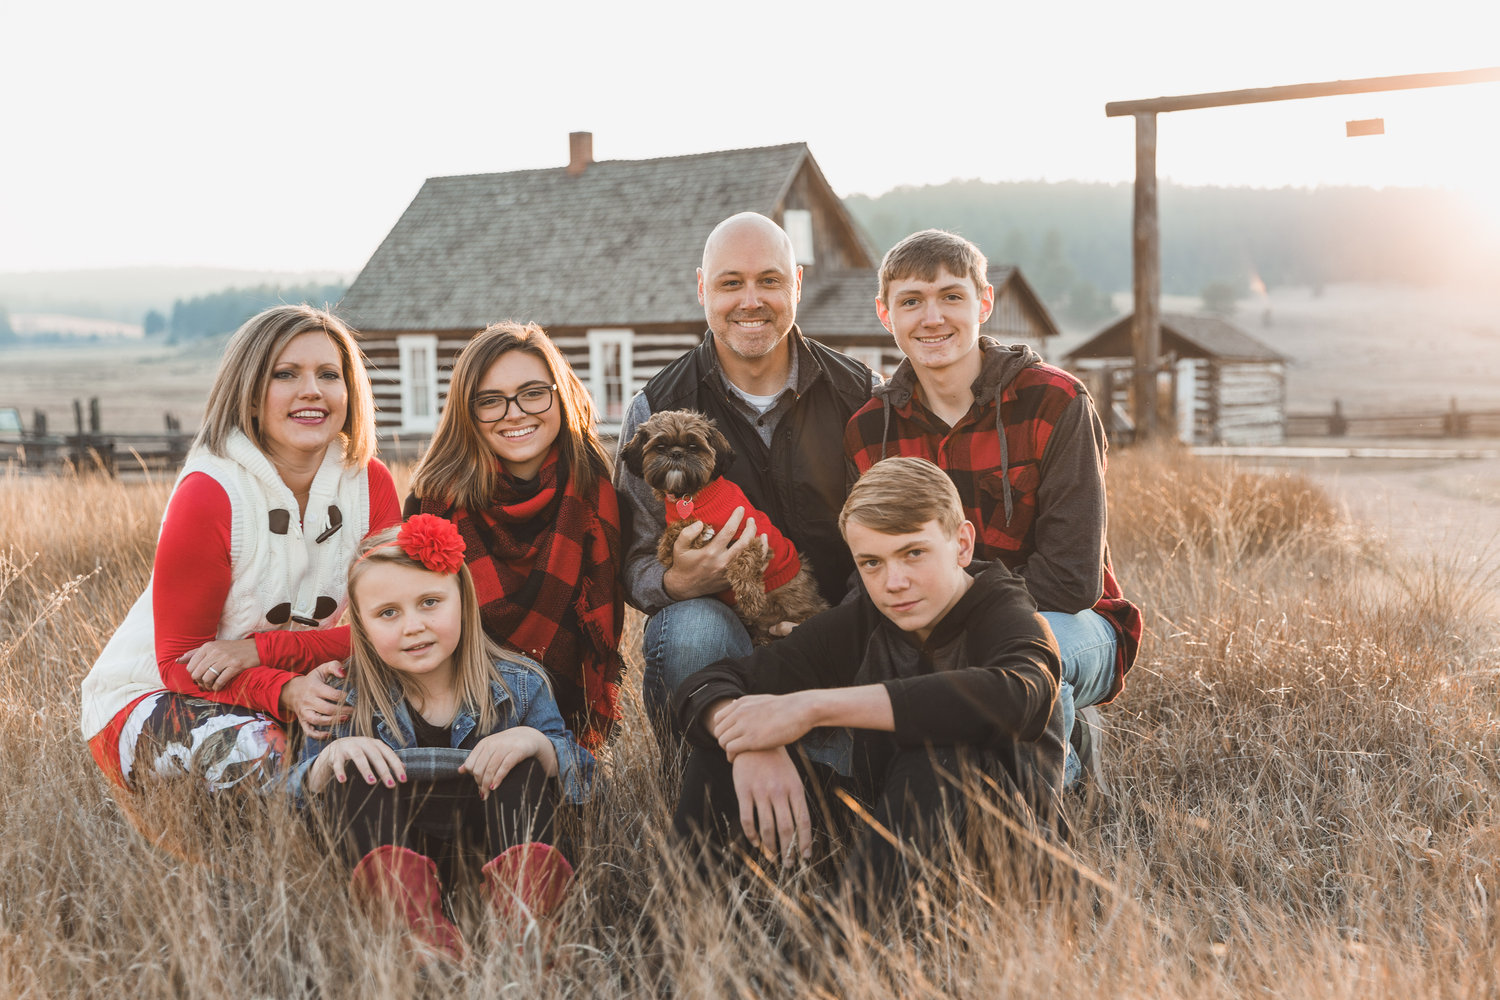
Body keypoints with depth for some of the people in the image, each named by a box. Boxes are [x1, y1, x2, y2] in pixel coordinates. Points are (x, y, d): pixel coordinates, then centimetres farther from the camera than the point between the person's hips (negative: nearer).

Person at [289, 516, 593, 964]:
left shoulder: (517, 685, -2)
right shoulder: (347, 698, -1)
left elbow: (580, 780, -3)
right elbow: (296, 799, -2)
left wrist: (536, 742, -24)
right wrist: (329, 759, -24)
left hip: (487, 839, 0)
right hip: (389, 843, 0)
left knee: (521, 759, -20)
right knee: (353, 770, -22)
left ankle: (520, 890, -43)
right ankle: (407, 904, -47)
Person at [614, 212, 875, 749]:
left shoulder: (860, 393, 4)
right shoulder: (656, 408, 0)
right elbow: (636, 566, -1)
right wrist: (677, 583, -27)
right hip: (720, 623, -1)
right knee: (693, 626, -36)